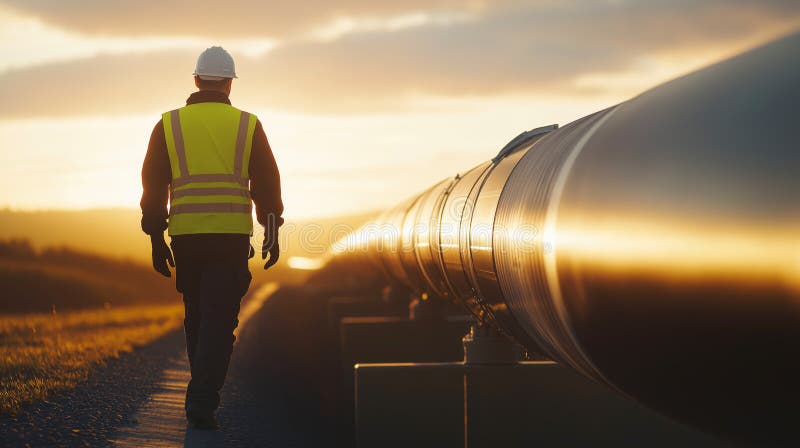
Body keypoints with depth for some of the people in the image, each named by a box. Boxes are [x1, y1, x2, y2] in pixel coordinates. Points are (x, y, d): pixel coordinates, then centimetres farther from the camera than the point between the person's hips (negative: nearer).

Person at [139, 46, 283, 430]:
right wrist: (272, 233, 13)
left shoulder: (169, 125, 7)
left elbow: (153, 185, 6)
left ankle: (204, 394, 24)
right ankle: (202, 402, -15)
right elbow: (267, 184, 5)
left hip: (185, 236, 2)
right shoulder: (247, 125, 4)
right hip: (232, 236, -2)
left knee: (196, 316, 17)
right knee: (219, 321, -3)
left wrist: (156, 239, 11)